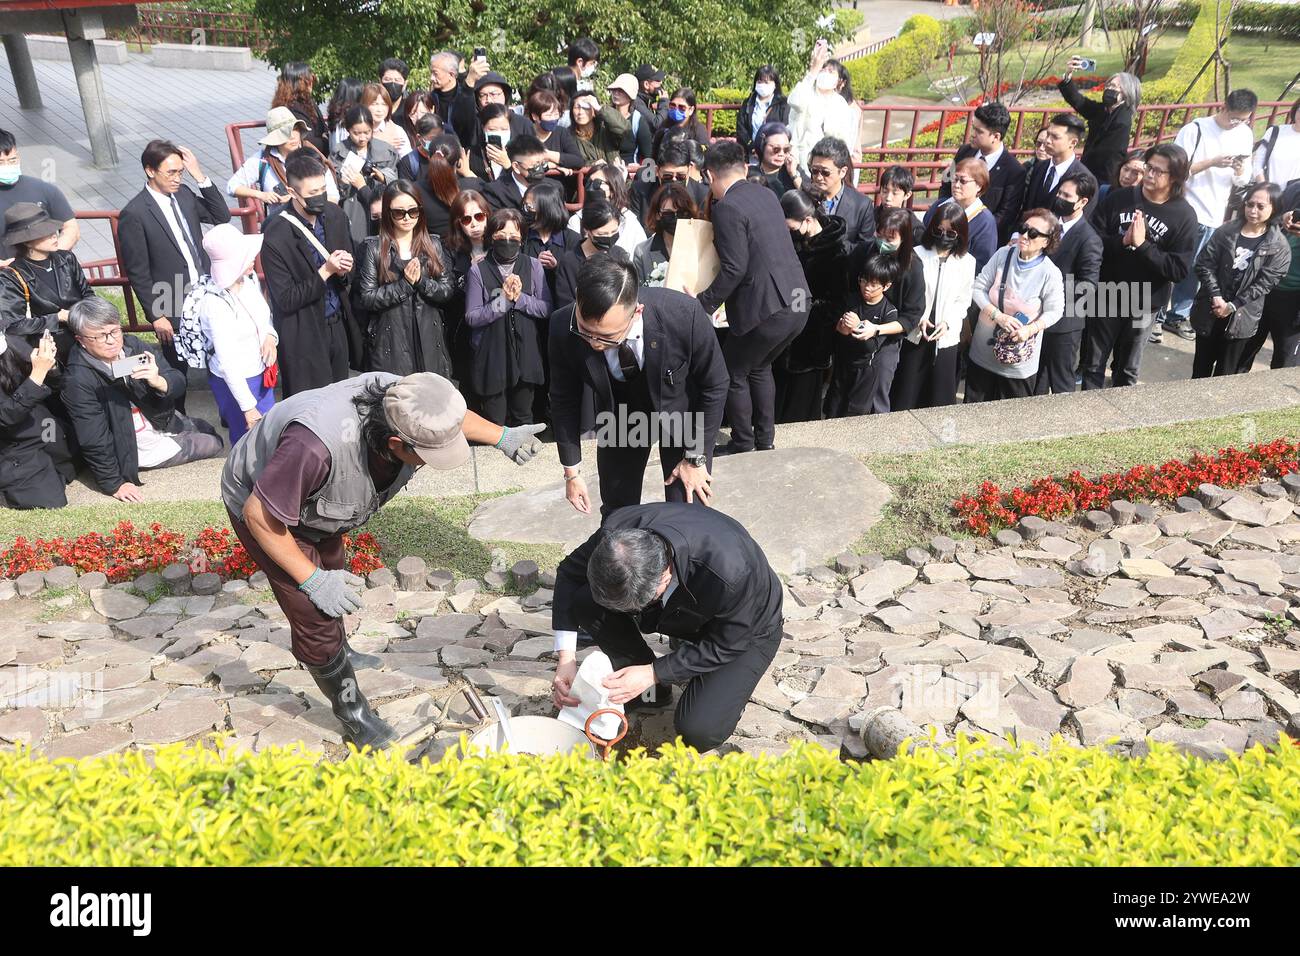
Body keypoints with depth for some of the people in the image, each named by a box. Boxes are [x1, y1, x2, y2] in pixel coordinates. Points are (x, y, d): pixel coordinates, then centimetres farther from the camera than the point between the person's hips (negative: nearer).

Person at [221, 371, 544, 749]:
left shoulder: (403, 401, -30)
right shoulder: (317, 445, -49)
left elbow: (449, 416, -4)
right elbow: (259, 513, -34)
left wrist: (503, 436, -12)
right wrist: (312, 580, -30)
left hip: (316, 500, 7)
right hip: (264, 506, -7)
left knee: (332, 576, 29)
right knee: (315, 616, -5)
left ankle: (334, 650, 60)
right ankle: (352, 713, 19)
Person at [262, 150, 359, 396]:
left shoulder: (335, 215, -2)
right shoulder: (276, 238, -20)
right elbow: (286, 300, -17)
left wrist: (344, 270, -11)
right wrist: (325, 271, -23)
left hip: (339, 326, 5)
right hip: (304, 337, -5)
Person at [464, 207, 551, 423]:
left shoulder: (533, 266, 1)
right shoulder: (478, 270, -5)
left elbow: (546, 309, -2)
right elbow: (471, 317, -8)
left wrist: (520, 298, -17)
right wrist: (502, 300, -19)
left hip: (525, 353, 2)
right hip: (491, 356, -2)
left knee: (523, 419, 17)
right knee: (494, 423, 7)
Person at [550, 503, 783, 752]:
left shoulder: (730, 573, -43)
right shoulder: (616, 533, -30)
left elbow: (725, 645, -25)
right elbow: (569, 573, -11)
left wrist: (652, 674, -28)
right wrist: (566, 658, -18)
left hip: (745, 631, -5)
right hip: (677, 610, 5)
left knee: (698, 732, -26)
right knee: (584, 601, -19)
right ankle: (652, 692, 0)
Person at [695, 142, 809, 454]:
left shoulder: (727, 208, -13)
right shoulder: (766, 194, 11)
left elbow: (734, 269, -19)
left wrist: (703, 304, -9)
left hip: (767, 309, -8)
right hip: (798, 302, 8)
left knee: (734, 374, 12)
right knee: (759, 368, 26)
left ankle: (743, 448, 23)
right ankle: (765, 442, 34)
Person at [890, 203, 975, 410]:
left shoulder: (967, 262, 0)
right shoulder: (918, 254, -5)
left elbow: (963, 300, 3)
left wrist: (948, 322, -13)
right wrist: (918, 318, -16)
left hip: (946, 338, 1)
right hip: (915, 336, -1)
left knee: (939, 399, 9)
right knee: (906, 396, 6)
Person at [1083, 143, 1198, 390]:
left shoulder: (1184, 215, -8)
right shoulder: (1119, 198, -4)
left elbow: (1179, 269, -14)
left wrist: (1142, 244, -22)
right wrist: (1122, 241, -23)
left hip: (1143, 304, -1)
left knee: (1127, 370, 16)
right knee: (1093, 365, 12)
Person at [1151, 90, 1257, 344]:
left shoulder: (1245, 135, 8)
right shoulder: (1195, 130, -9)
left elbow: (1242, 182, 12)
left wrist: (1240, 172, -10)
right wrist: (1212, 162, -20)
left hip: (1216, 218, 5)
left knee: (1194, 272, 11)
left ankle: (1177, 316, 22)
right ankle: (1156, 316, 12)